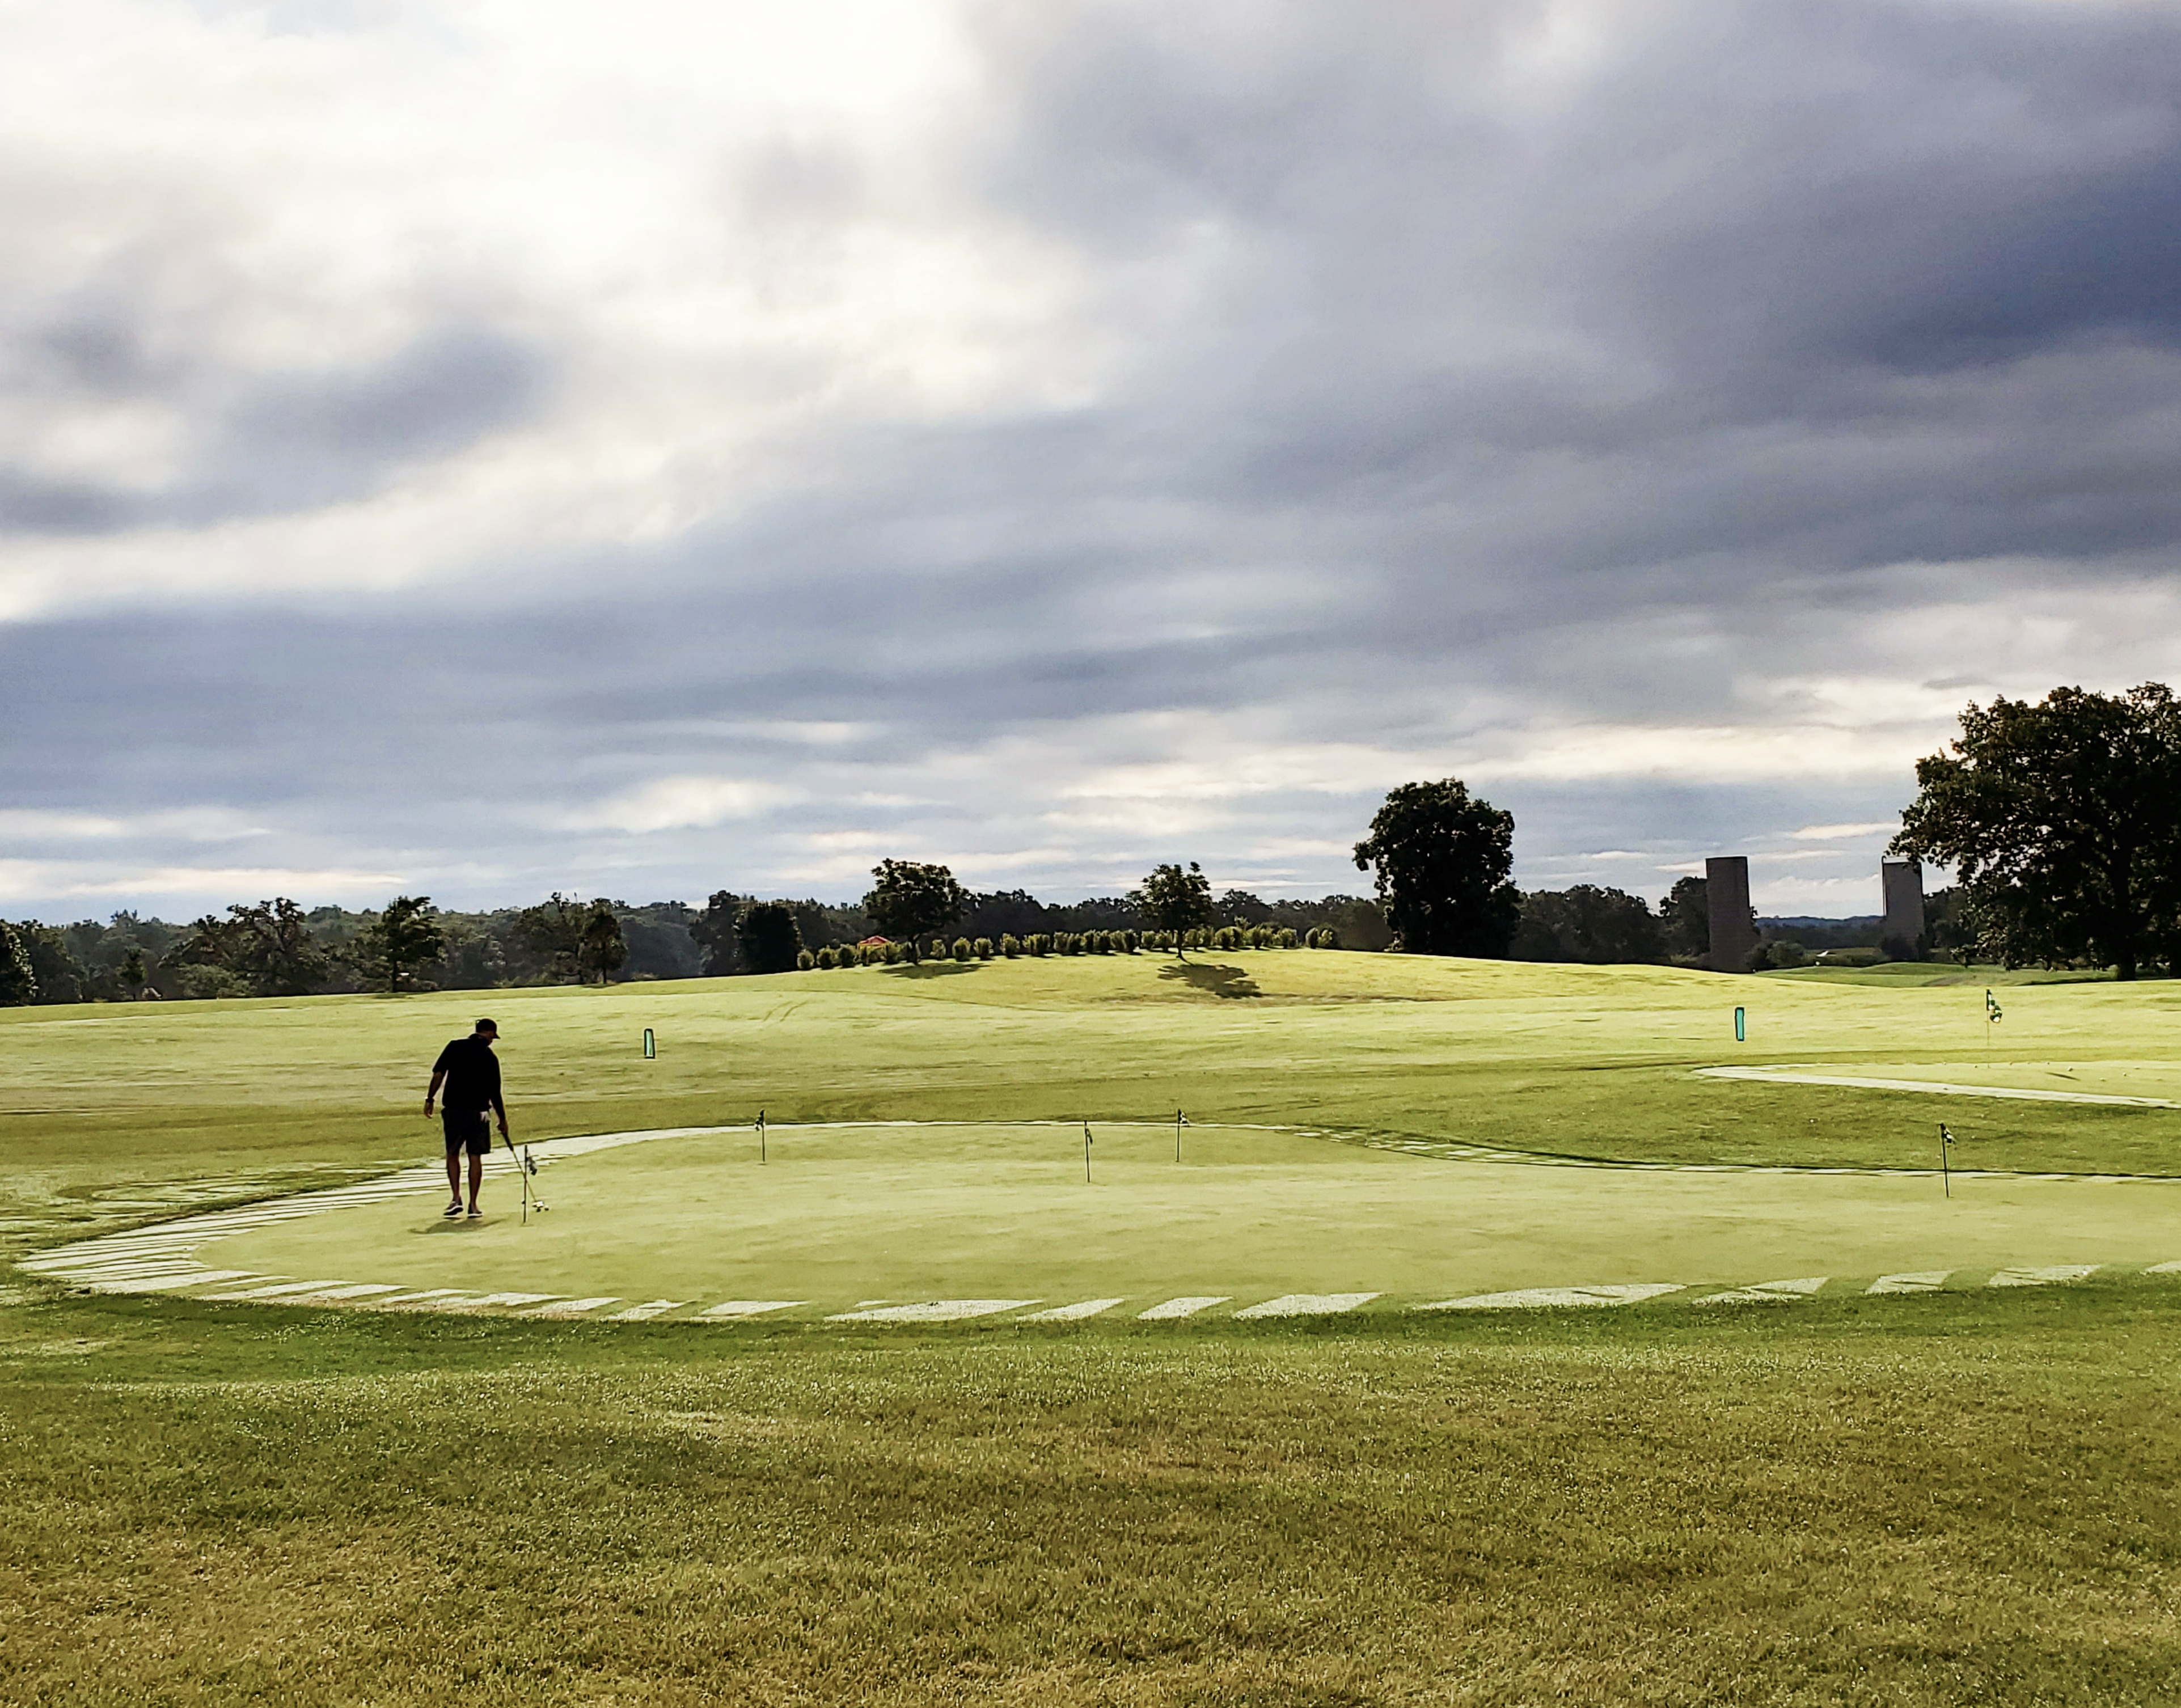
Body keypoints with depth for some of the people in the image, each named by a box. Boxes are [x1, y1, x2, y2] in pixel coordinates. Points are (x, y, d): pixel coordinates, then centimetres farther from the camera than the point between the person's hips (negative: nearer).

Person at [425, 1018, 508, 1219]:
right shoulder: (490, 1057, 2)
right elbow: (495, 1094, 6)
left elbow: (438, 1073, -7)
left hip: (453, 1110, 0)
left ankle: (457, 1199, 0)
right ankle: (473, 1205, 8)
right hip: (479, 1112, 0)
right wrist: (503, 1121, 16)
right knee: (476, 1157, 8)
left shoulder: (455, 1047, 1)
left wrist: (430, 1099, 1)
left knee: (452, 1154, 13)